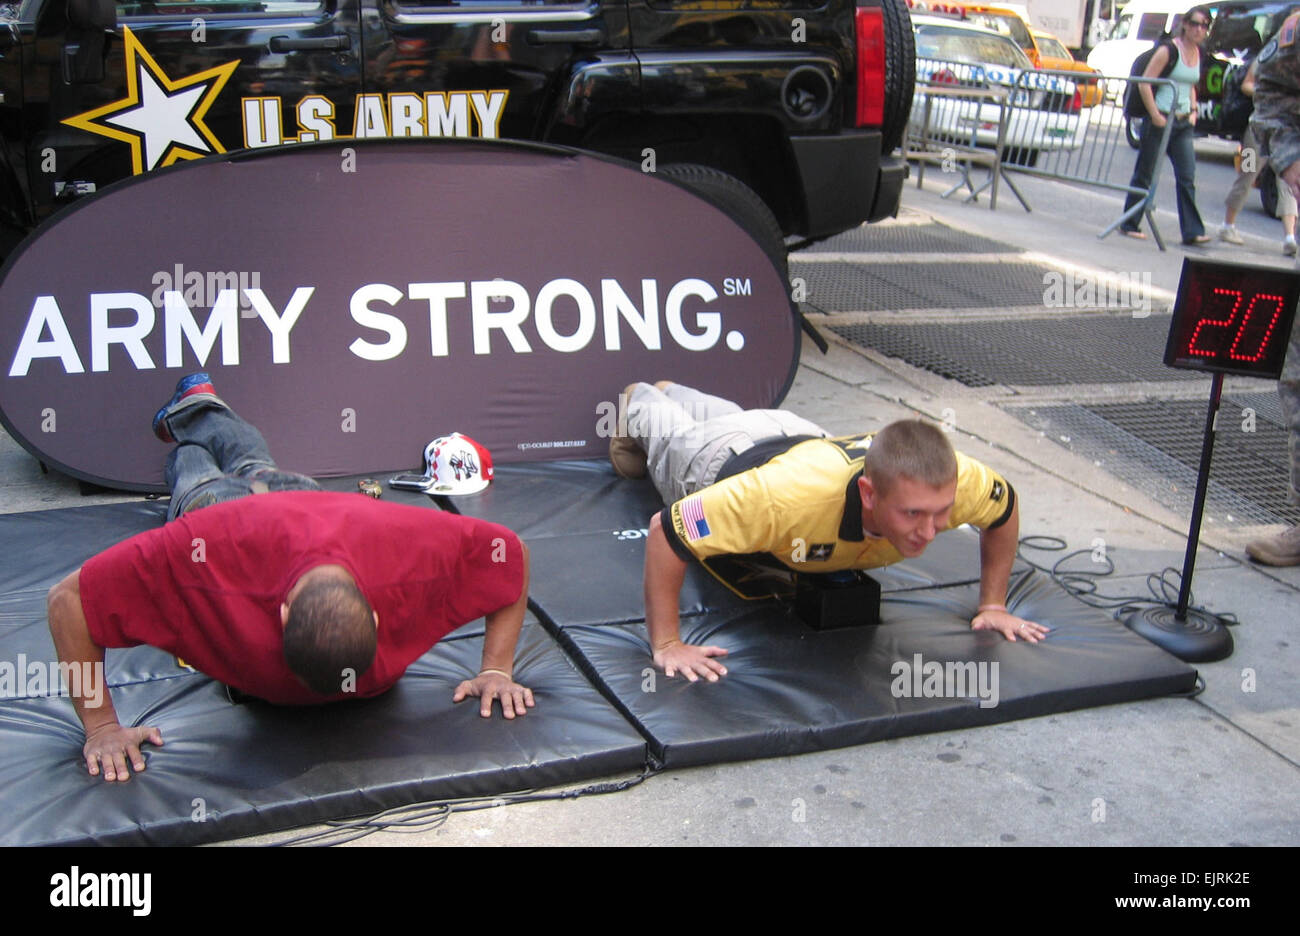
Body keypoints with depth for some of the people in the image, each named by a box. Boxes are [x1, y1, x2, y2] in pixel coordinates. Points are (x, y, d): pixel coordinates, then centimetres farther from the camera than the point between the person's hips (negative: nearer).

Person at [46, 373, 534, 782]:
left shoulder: (414, 544, -50)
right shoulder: (205, 552, -55)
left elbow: (511, 553, -31)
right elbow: (68, 598, -44)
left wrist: (497, 670, -35)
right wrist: (101, 727, -43)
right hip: (209, 504, -2)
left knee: (253, 466, 40)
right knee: (199, 474, 38)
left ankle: (199, 406, 66)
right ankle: (186, 415, 67)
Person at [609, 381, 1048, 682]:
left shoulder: (952, 479, -44)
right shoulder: (793, 495, -57)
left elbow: (1004, 508, -18)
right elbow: (665, 531, -50)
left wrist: (993, 605, -19)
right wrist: (666, 645, -47)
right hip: (718, 462, -5)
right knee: (672, 435, 34)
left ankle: (668, 392, 71)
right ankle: (639, 401, 67)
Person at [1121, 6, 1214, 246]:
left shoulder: (1198, 53, 11)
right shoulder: (1169, 50, -11)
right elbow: (1144, 84, -14)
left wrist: (1193, 111, 13)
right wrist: (1155, 116, -15)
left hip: (1184, 124, 6)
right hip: (1161, 121, -6)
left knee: (1187, 177, -1)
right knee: (1144, 174, 4)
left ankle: (1192, 231, -3)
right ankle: (1130, 225, 15)